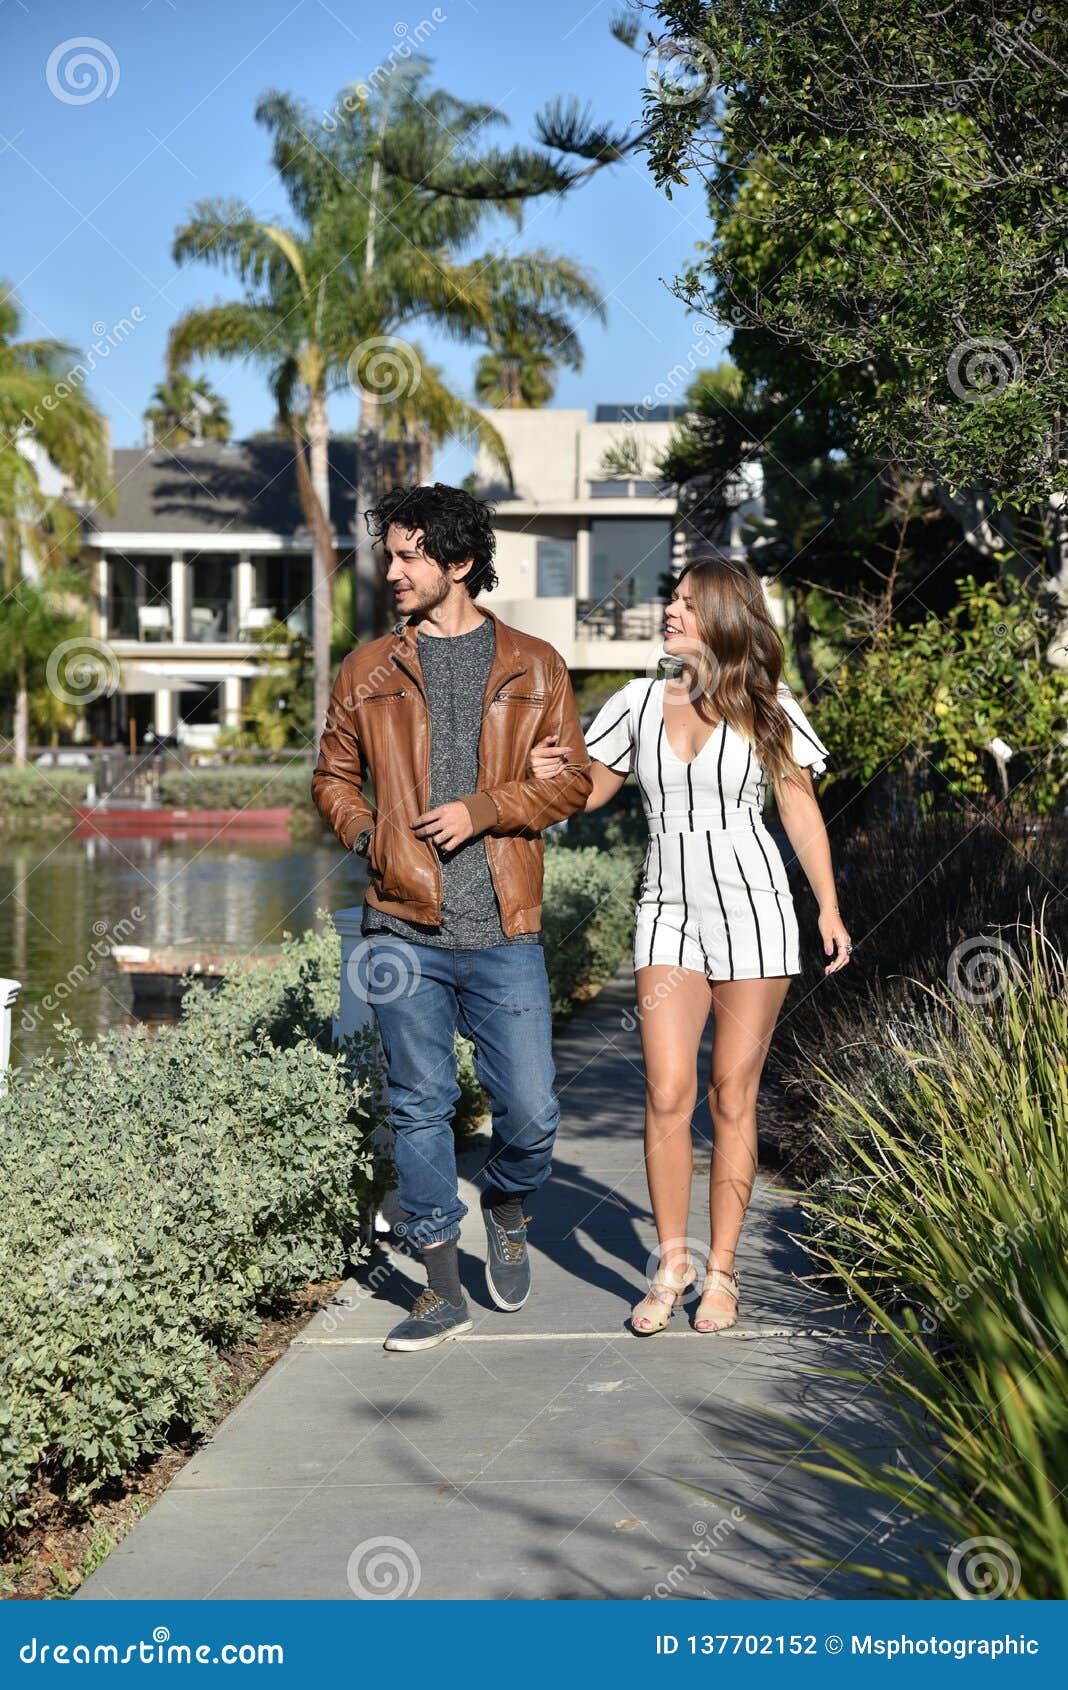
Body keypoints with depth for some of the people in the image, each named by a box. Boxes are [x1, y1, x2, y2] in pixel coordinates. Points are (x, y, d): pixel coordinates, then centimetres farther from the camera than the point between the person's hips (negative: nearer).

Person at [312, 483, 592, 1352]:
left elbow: (571, 781, 3)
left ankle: (507, 1210, 31)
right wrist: (364, 833, -1)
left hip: (505, 932, -1)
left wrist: (482, 808, -11)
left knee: (532, 1113, -2)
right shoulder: (371, 670, 9)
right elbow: (334, 773, 17)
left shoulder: (534, 667, 5)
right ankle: (443, 1288, 17)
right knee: (420, 1109, 5)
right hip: (406, 929, 1)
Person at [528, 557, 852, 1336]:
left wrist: (830, 912, 2)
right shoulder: (640, 703, 5)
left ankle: (722, 1270, 12)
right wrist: (546, 773, -10)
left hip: (754, 911, -2)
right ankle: (671, 1264, 8)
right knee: (667, 1094, -7)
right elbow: (589, 789, 13)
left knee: (734, 1097, 1)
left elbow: (801, 811, 5)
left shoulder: (768, 709, -1)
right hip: (669, 916, 2)